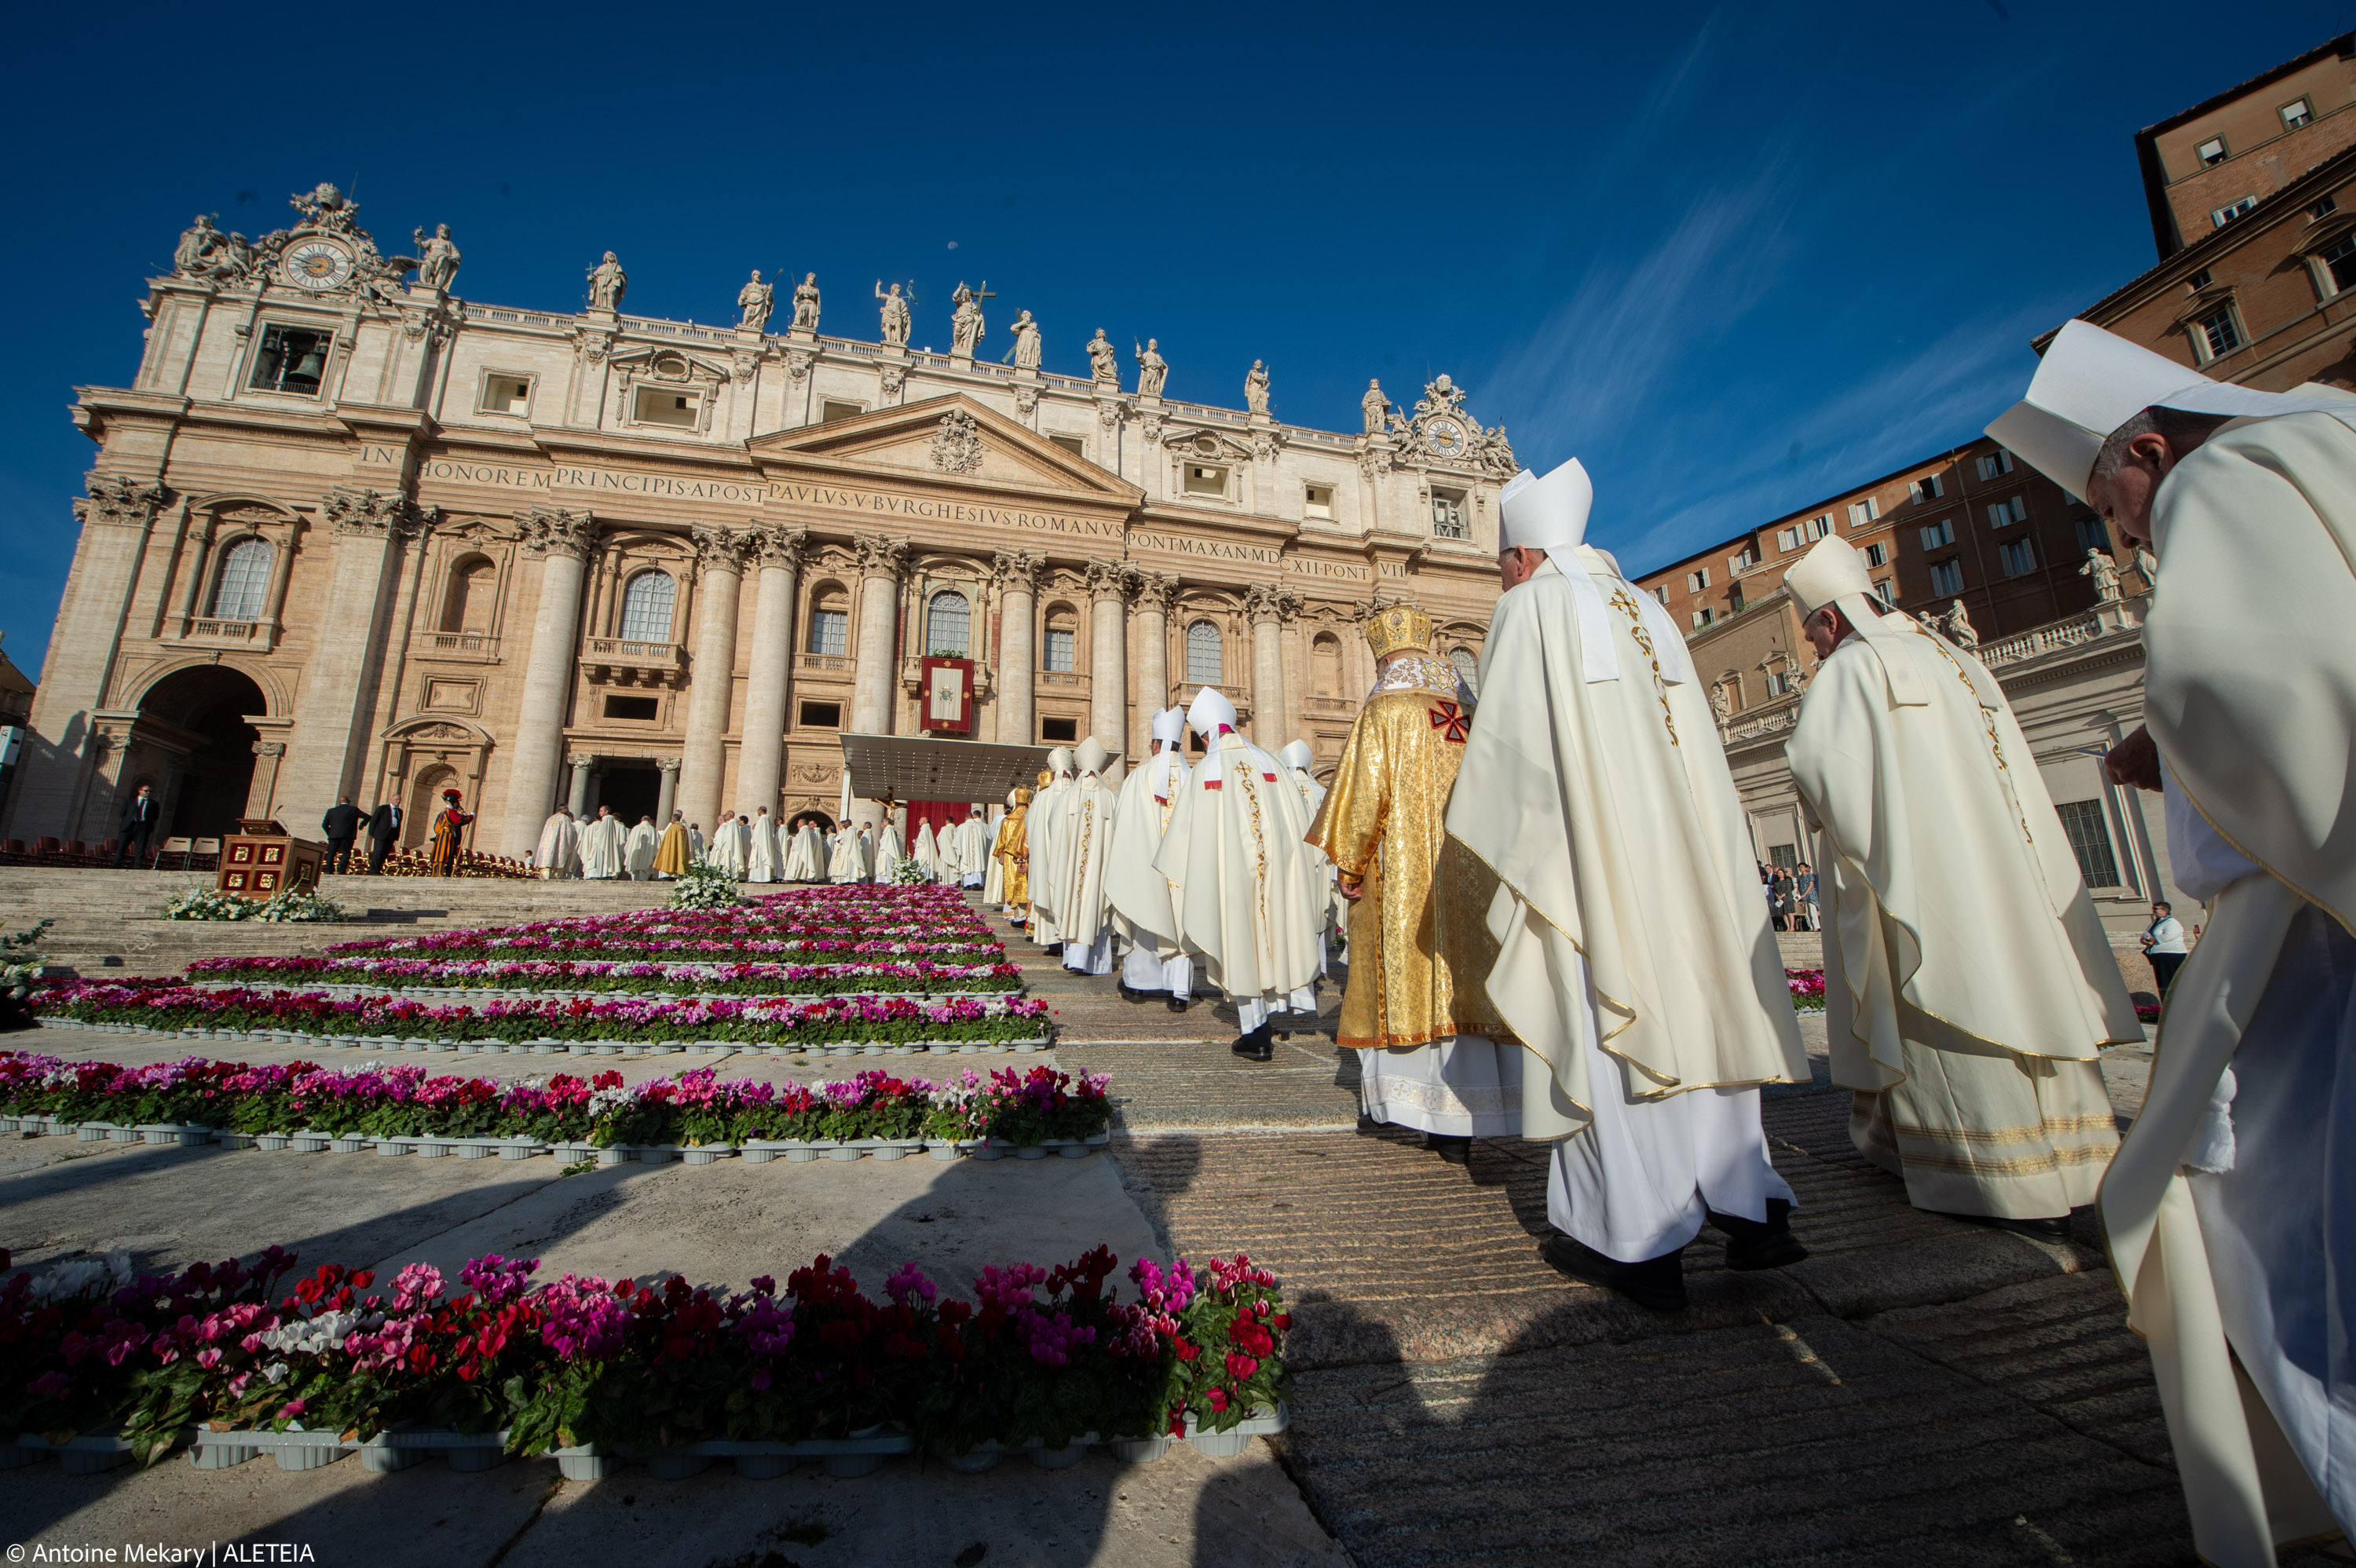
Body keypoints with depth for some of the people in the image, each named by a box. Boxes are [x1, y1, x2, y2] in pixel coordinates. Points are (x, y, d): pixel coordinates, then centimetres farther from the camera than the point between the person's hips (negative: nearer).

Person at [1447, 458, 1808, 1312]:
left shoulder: (1530, 607, -1)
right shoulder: (1647, 610, 18)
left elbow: (1506, 736, -9)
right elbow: (1698, 736, 17)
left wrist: (1469, 814, 4)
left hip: (1584, 849, -7)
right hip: (1679, 843, 7)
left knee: (1601, 1029, -2)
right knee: (1692, 1012, 13)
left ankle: (1634, 1241, 6)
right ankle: (1750, 1209, 18)